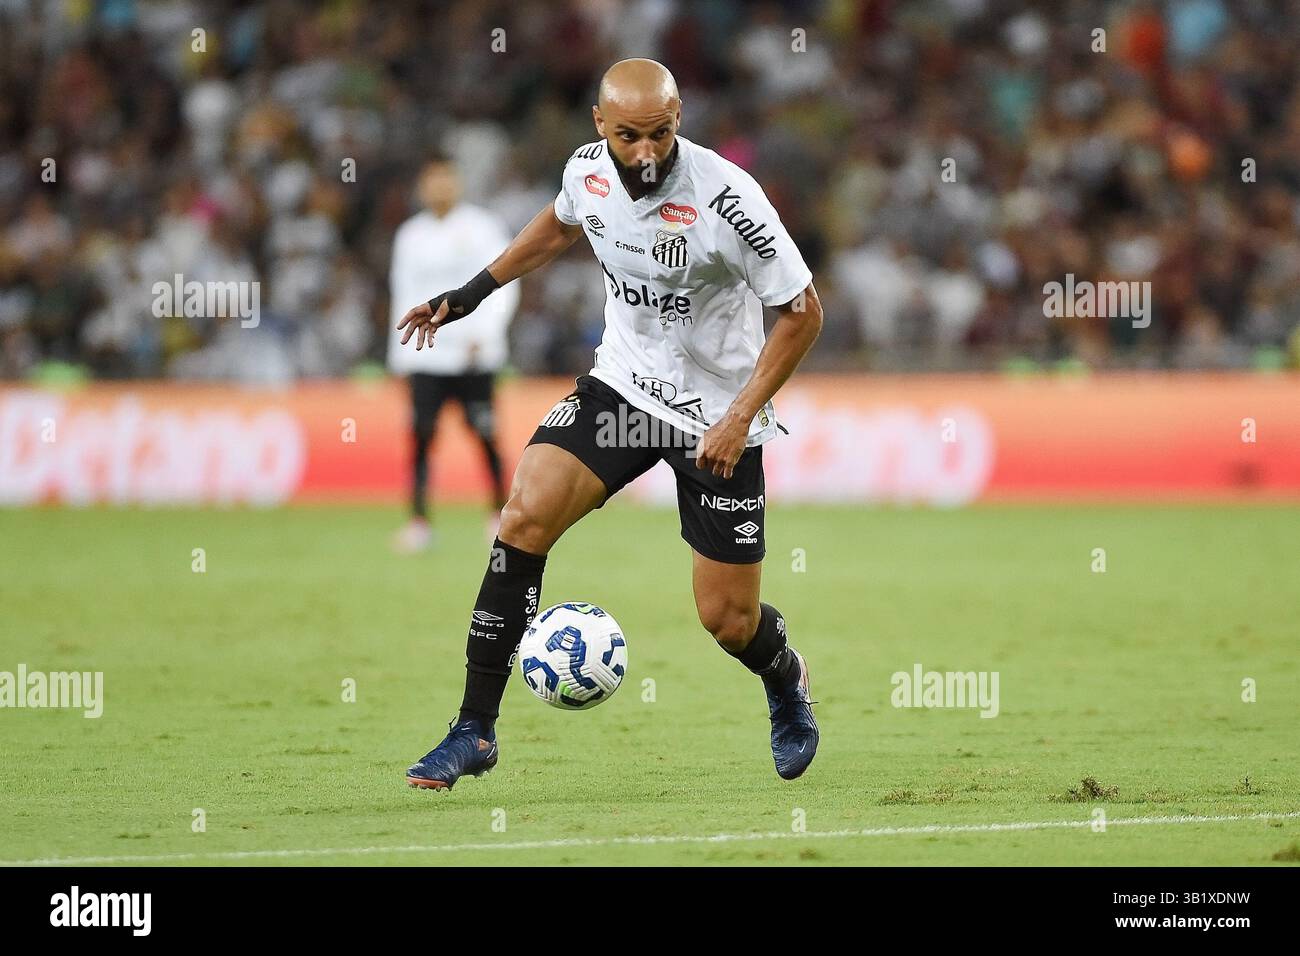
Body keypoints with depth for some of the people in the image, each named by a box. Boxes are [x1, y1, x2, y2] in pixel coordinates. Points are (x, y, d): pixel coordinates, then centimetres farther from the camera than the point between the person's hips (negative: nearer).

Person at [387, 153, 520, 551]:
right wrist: (401, 353, 10)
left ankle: (500, 513, 13)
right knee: (421, 433, -9)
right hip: (426, 355, 2)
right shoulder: (410, 235, 13)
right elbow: (404, 297, 17)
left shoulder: (482, 227, 2)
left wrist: (484, 333, -14)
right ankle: (419, 521, -8)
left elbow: (504, 287, -1)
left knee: (485, 435, -2)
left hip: (474, 354, -2)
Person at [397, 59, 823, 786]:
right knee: (524, 517, -18)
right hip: (623, 383, 4)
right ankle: (476, 732, -10)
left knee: (727, 619, -1)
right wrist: (474, 291, 15)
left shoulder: (725, 198, -25)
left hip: (717, 415, -4)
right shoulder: (587, 170, -9)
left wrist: (740, 417, -20)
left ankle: (787, 680, 39)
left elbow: (802, 312, -15)